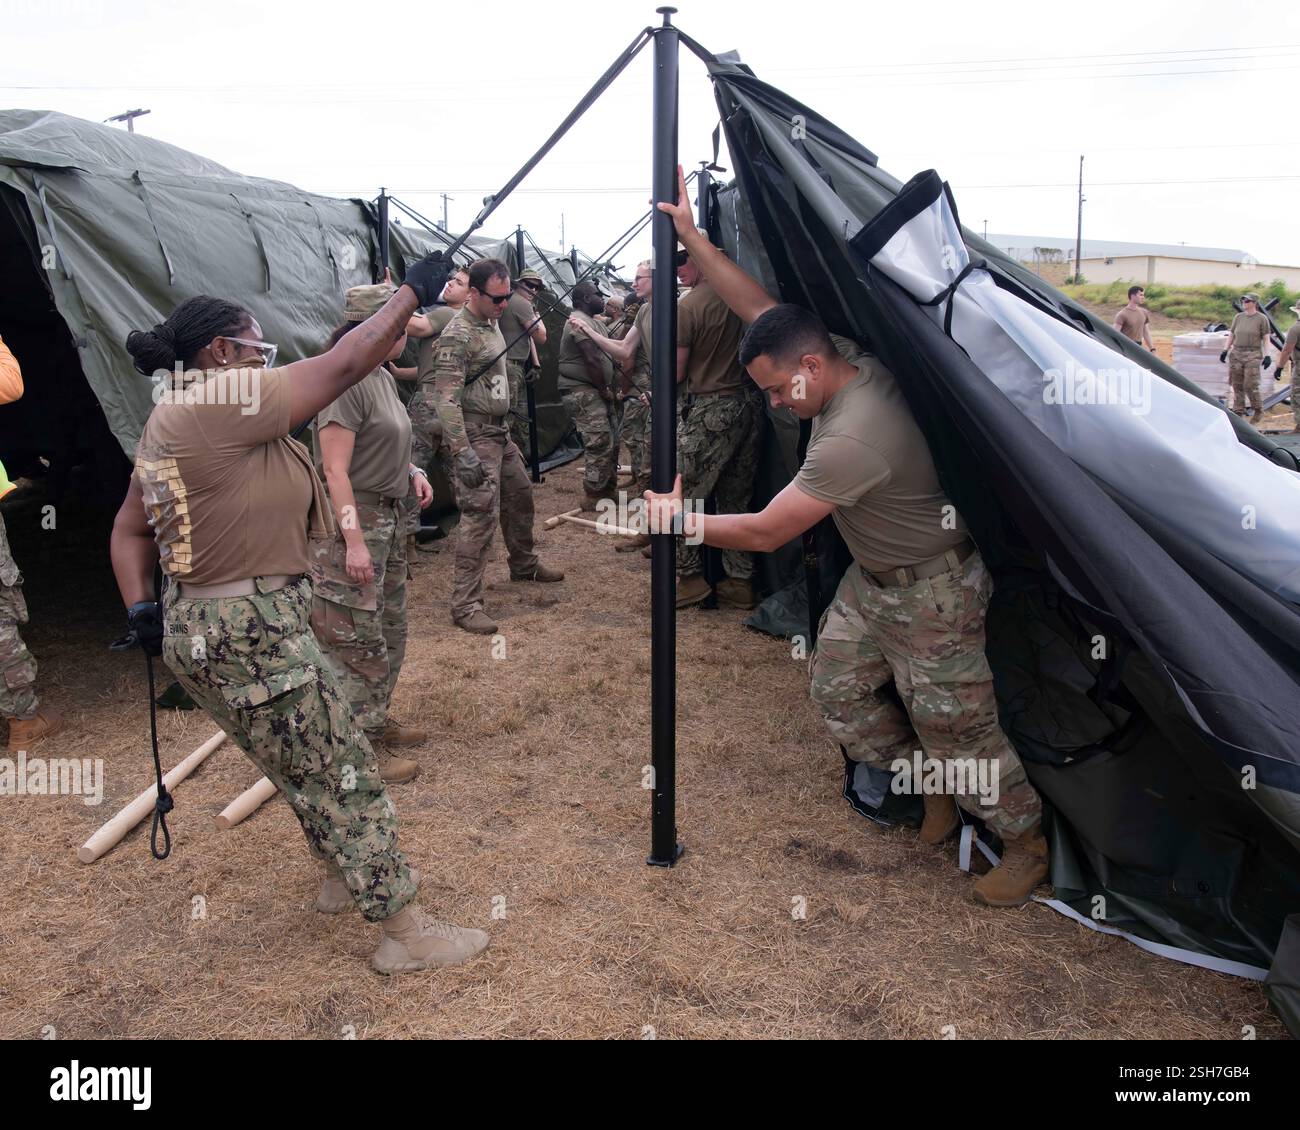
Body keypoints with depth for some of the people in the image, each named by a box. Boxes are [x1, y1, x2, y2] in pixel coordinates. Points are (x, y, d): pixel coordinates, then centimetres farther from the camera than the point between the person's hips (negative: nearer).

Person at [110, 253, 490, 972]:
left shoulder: (169, 419, 14)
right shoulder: (223, 400, -17)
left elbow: (129, 530, 16)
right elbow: (345, 365, -16)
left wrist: (141, 607, 5)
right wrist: (413, 291, -6)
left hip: (205, 625, 10)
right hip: (249, 634, -10)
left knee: (307, 765, 25)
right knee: (346, 774, 0)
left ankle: (345, 875, 44)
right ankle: (405, 933, 12)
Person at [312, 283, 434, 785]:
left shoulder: (383, 376, 11)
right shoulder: (345, 381, -19)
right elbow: (335, 469, -23)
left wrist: (412, 472, 8)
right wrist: (354, 541, -26)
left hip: (389, 517, 10)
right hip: (353, 521, -10)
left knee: (390, 630, 19)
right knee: (359, 640, -3)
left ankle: (377, 722, 34)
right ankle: (364, 750, 7)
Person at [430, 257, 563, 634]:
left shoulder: (491, 322, 11)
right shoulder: (457, 335, -18)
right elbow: (447, 398, -24)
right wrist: (461, 451, -29)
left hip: (499, 431, 9)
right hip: (474, 435, -9)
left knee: (520, 495, 20)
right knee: (480, 515, -12)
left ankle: (524, 565, 42)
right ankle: (465, 604, -7)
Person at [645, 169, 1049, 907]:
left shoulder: (852, 438, -35)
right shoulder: (849, 360, -7)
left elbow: (765, 532, -28)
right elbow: (760, 307, 0)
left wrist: (680, 519, -16)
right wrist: (691, 237, -2)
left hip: (932, 593, -9)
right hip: (873, 578, 9)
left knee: (957, 729, 3)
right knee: (839, 690, 15)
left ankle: (1031, 840, 26)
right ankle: (931, 794, 33)